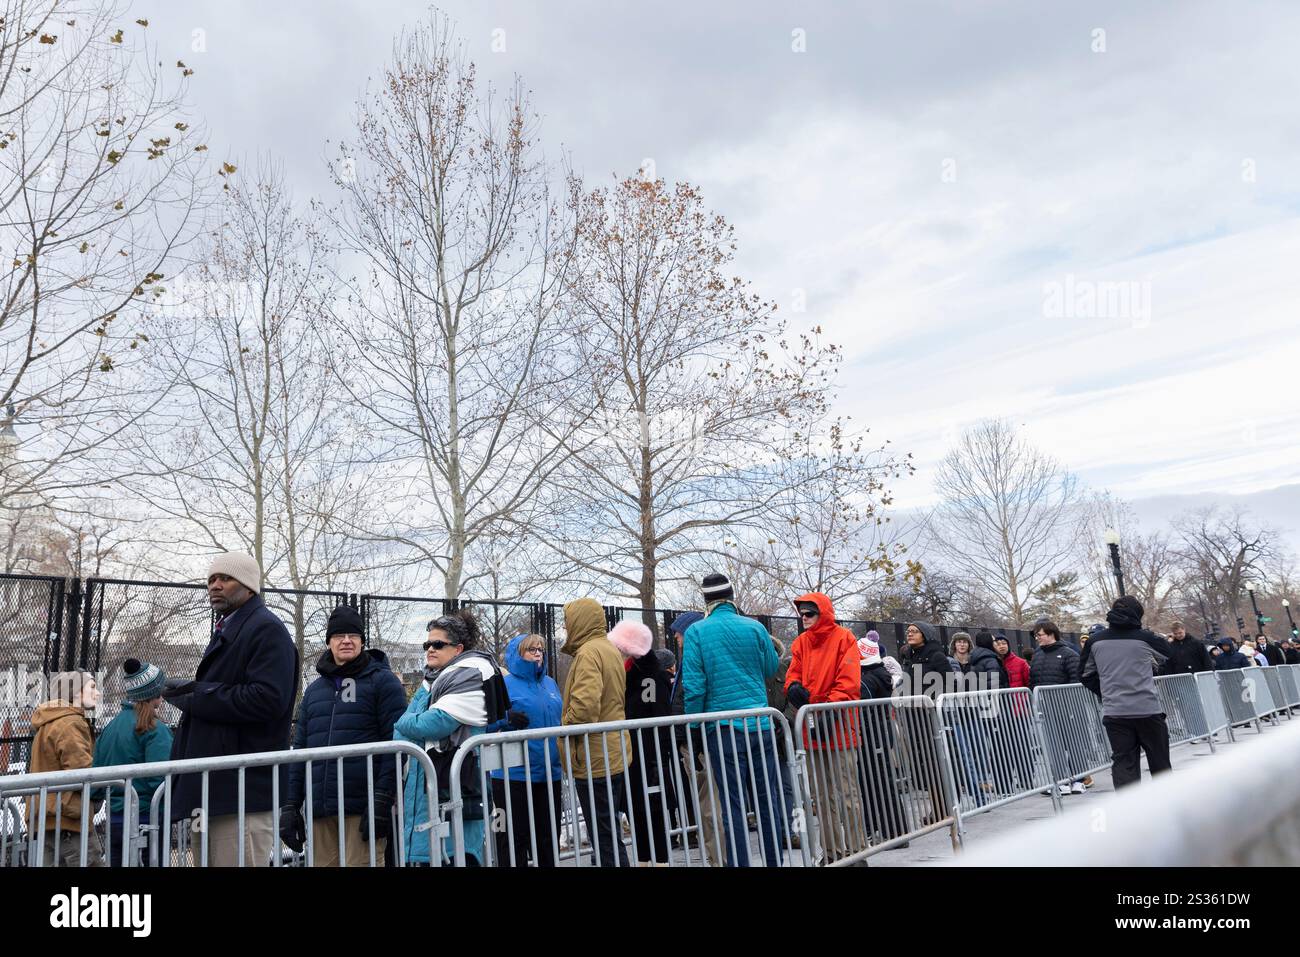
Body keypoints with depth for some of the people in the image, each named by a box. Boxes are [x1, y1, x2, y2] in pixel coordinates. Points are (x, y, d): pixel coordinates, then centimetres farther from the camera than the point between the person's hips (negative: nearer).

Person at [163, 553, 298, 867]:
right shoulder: (225, 633, 22)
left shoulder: (266, 629, -8)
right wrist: (187, 694, 8)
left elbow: (268, 699, -21)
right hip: (211, 788, 10)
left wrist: (195, 696, -15)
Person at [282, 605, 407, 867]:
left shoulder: (382, 680, 2)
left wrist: (383, 801, -14)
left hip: (363, 807, -5)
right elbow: (300, 749, 18)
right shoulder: (314, 690, 19)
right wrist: (290, 806, 11)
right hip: (320, 811, 5)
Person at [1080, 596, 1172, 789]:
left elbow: (1085, 675, 10)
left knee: (1123, 762, 3)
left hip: (1114, 713, 1)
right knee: (1160, 762, 15)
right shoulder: (1144, 638, -6)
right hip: (1148, 709, -1)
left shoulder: (1096, 642, 1)